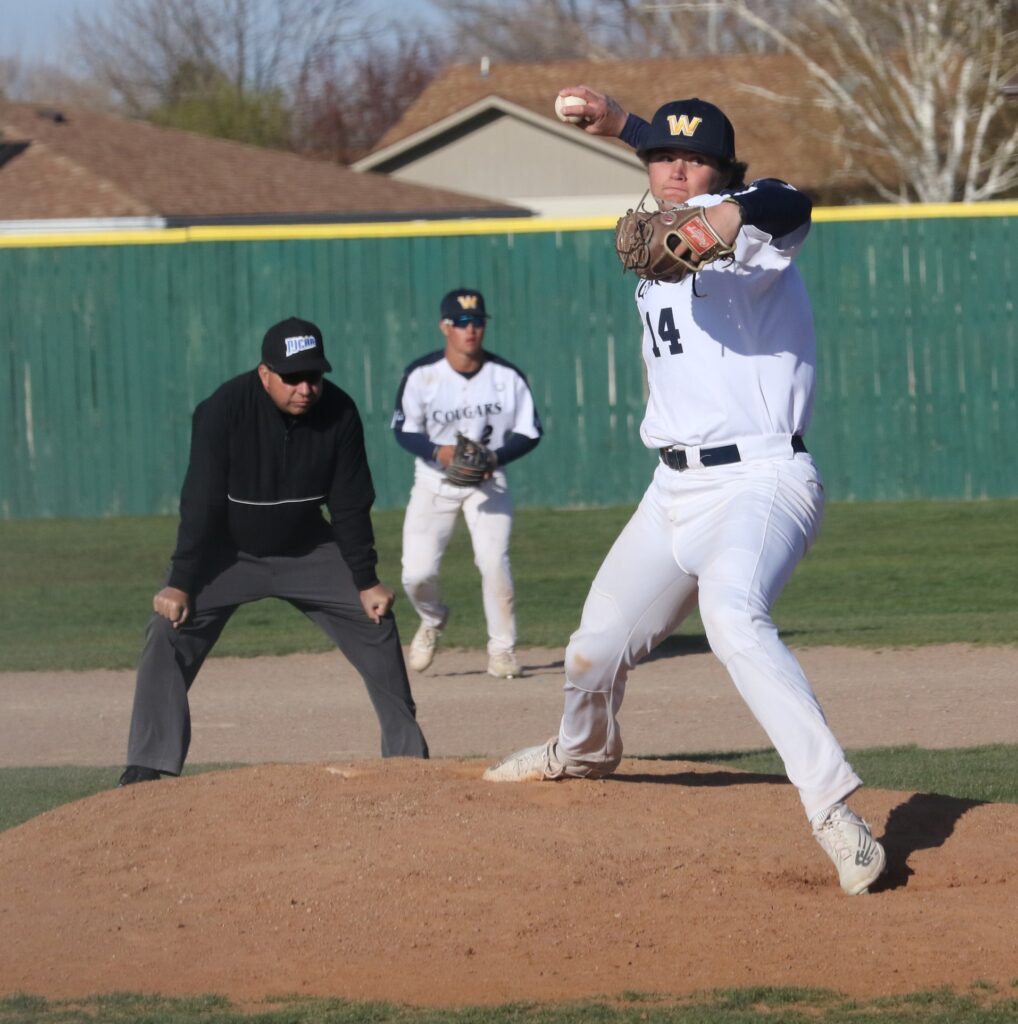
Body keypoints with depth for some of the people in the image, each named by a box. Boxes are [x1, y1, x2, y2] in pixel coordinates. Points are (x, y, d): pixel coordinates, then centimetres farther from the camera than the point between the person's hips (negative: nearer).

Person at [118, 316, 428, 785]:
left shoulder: (339, 413, -17)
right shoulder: (223, 410, -26)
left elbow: (351, 506, -8)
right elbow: (200, 504, -23)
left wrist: (366, 582, -7)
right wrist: (180, 584, -25)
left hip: (307, 550, 3)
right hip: (228, 550, -3)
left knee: (376, 621, -2)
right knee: (170, 629, -19)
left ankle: (407, 750, 12)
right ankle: (147, 766, -16)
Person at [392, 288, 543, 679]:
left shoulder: (507, 377, -10)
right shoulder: (421, 375, -13)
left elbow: (529, 433, -4)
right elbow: (404, 430, -6)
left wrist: (495, 458, -22)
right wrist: (438, 451, -26)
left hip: (487, 483, 0)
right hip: (434, 481, 0)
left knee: (493, 560, -19)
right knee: (416, 573, -8)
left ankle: (502, 649, -2)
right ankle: (432, 620, 28)